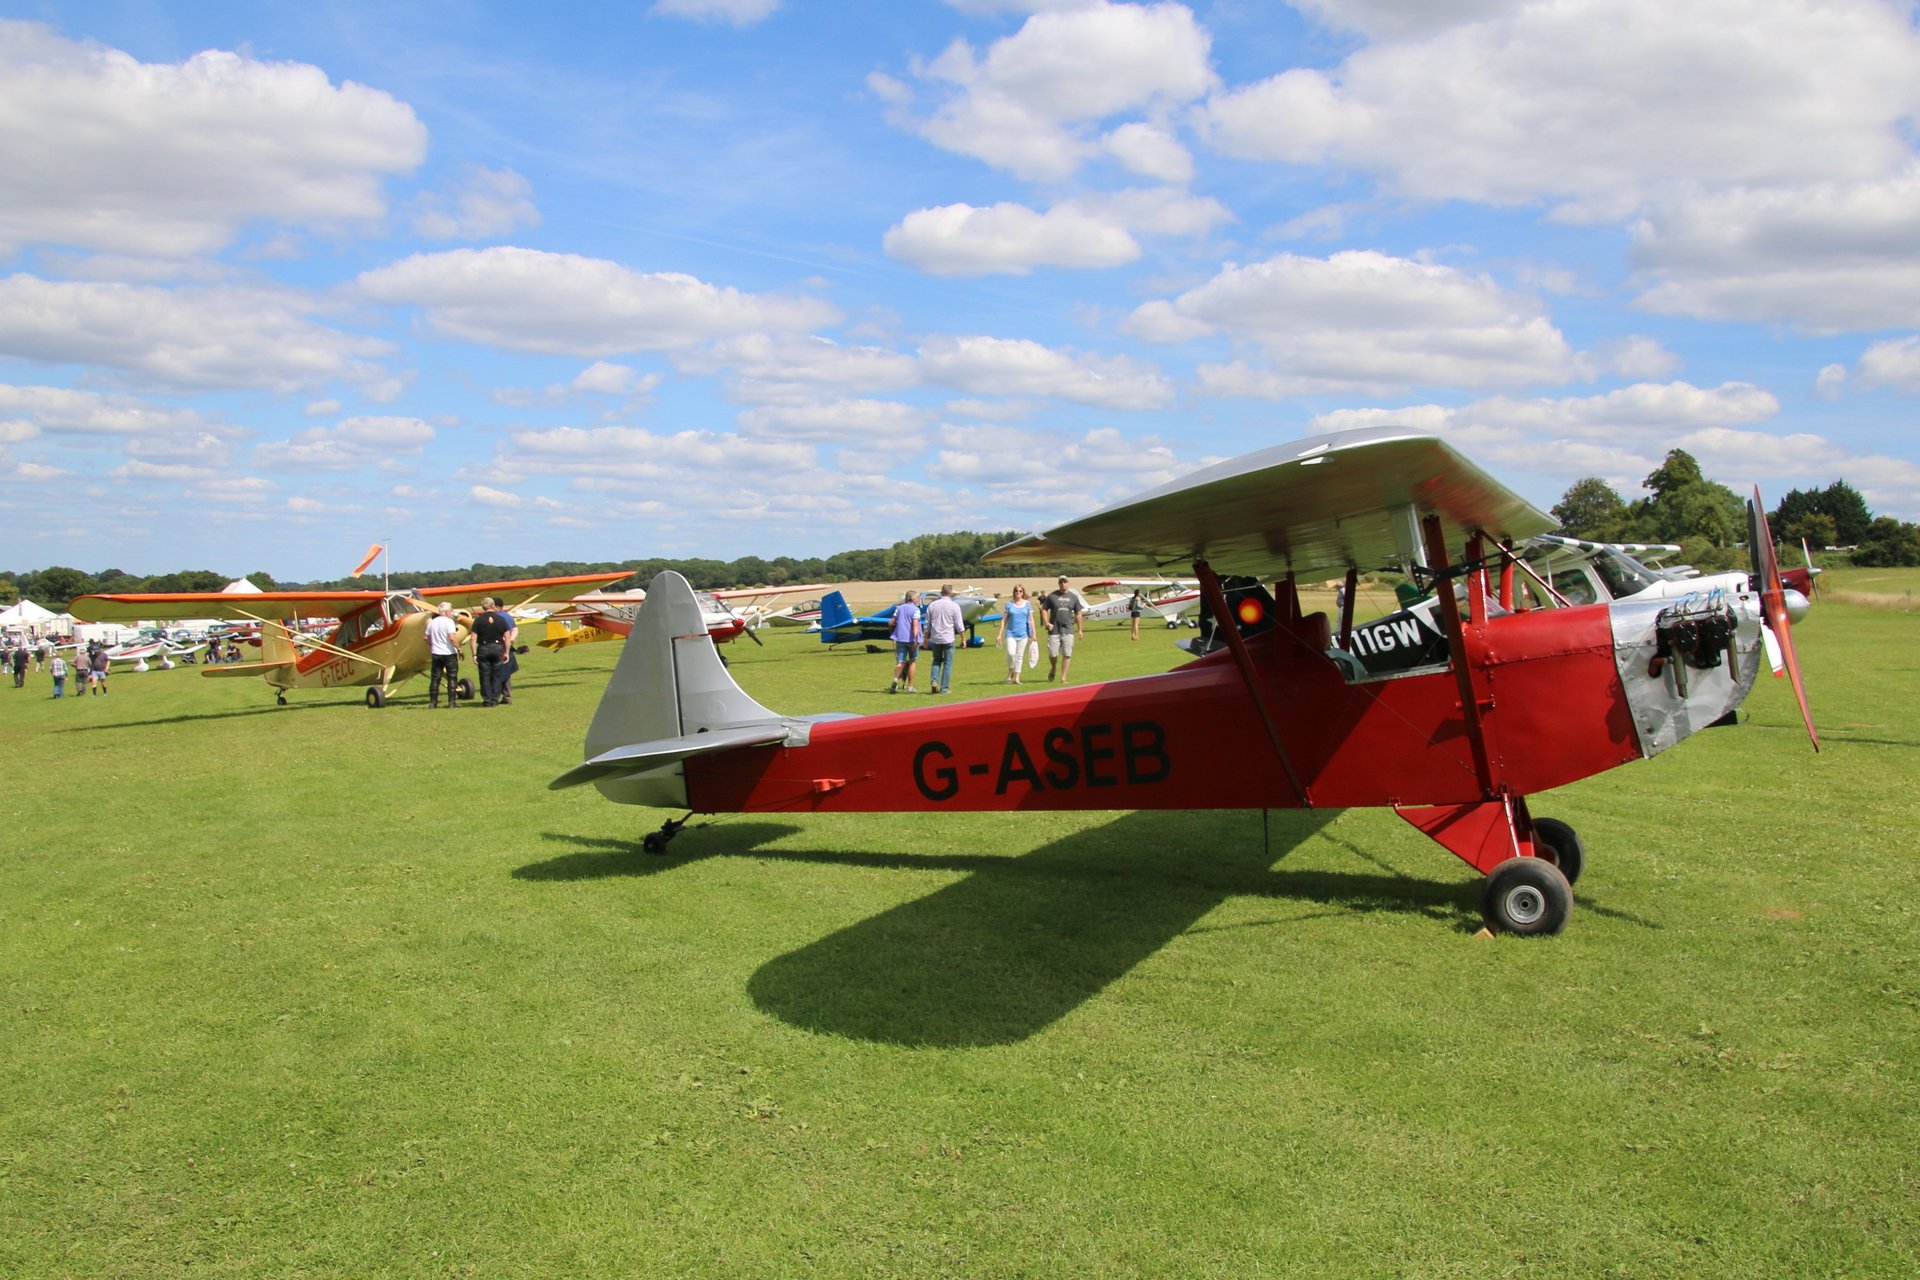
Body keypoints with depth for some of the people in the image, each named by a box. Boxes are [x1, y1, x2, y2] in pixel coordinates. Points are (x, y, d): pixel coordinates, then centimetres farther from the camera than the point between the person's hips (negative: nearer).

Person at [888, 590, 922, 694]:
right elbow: (915, 624, -19)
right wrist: (916, 638, -25)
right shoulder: (915, 609, -5)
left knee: (900, 662, -2)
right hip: (911, 639, -3)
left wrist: (892, 633, 30)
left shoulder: (899, 608, 12)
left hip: (900, 638, 4)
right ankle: (910, 687, 17)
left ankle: (895, 680, -30)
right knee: (912, 661, 13)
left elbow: (892, 622, 11)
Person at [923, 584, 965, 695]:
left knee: (937, 660, 19)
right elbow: (959, 625, -4)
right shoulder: (954, 606, -5)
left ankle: (934, 680, -2)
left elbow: (927, 624, 8)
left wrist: (926, 639, 17)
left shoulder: (932, 605, 5)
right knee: (948, 663, 5)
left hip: (935, 638, 3)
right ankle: (944, 688, 4)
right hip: (948, 638, -3)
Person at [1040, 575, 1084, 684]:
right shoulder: (1052, 596, 2)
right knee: (1053, 654, -4)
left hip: (1068, 630, 1)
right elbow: (1044, 609, 7)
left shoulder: (1073, 597, 8)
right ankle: (1053, 669, 27)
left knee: (1067, 655, -3)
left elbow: (1077, 614, 14)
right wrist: (1047, 623, -8)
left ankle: (1063, 677, 4)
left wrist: (1080, 629, 12)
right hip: (1054, 630, -1)